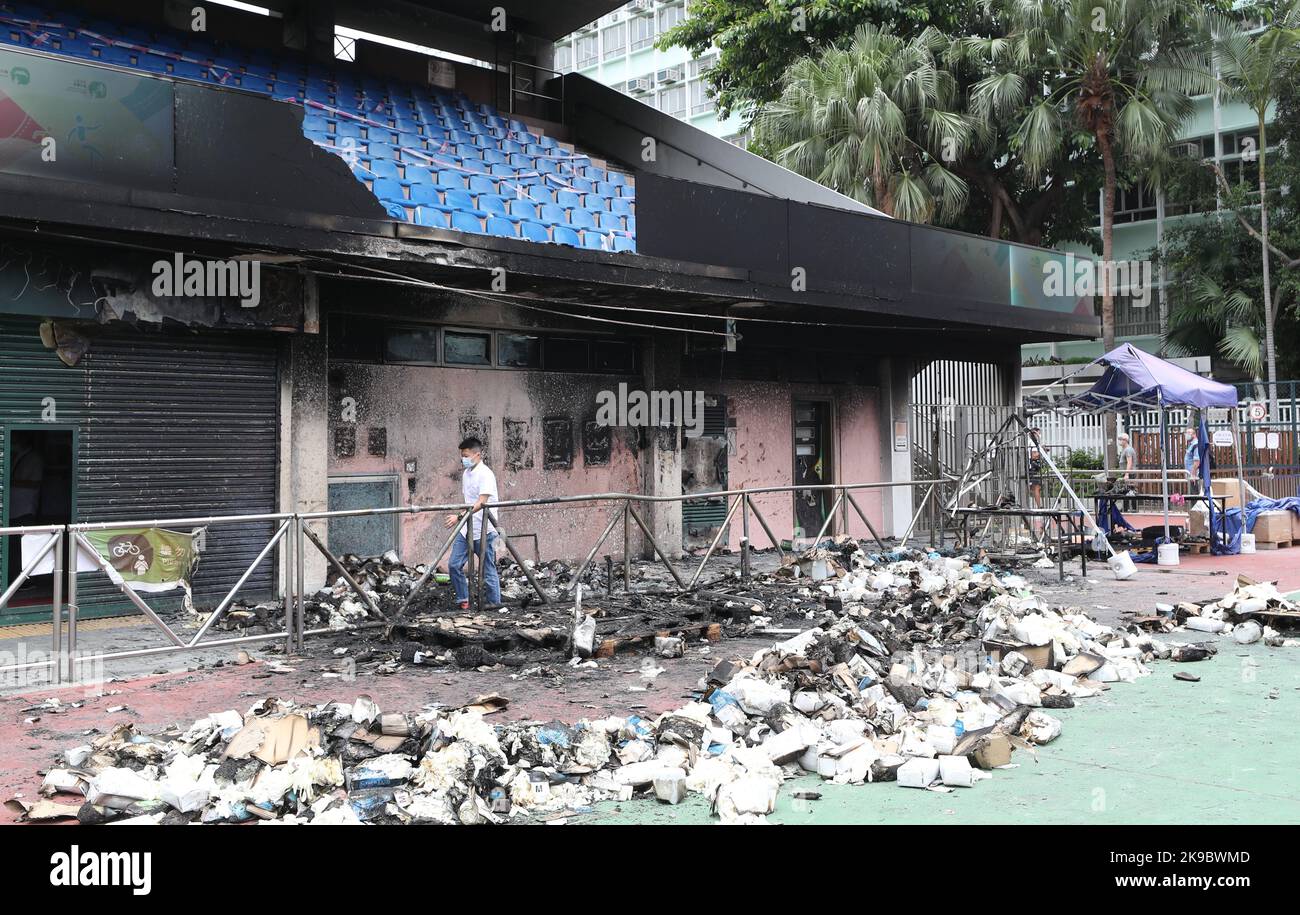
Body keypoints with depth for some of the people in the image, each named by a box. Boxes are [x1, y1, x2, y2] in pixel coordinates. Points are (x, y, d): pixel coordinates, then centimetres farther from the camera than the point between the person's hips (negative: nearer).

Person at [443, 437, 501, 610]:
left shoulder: (485, 474, -14)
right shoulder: (466, 473, 12)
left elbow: (481, 503, -24)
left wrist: (460, 516, -32)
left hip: (483, 531, -8)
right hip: (466, 529, 8)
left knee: (487, 568, 1)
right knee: (454, 565, 2)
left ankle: (494, 601, 13)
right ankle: (463, 600, 12)